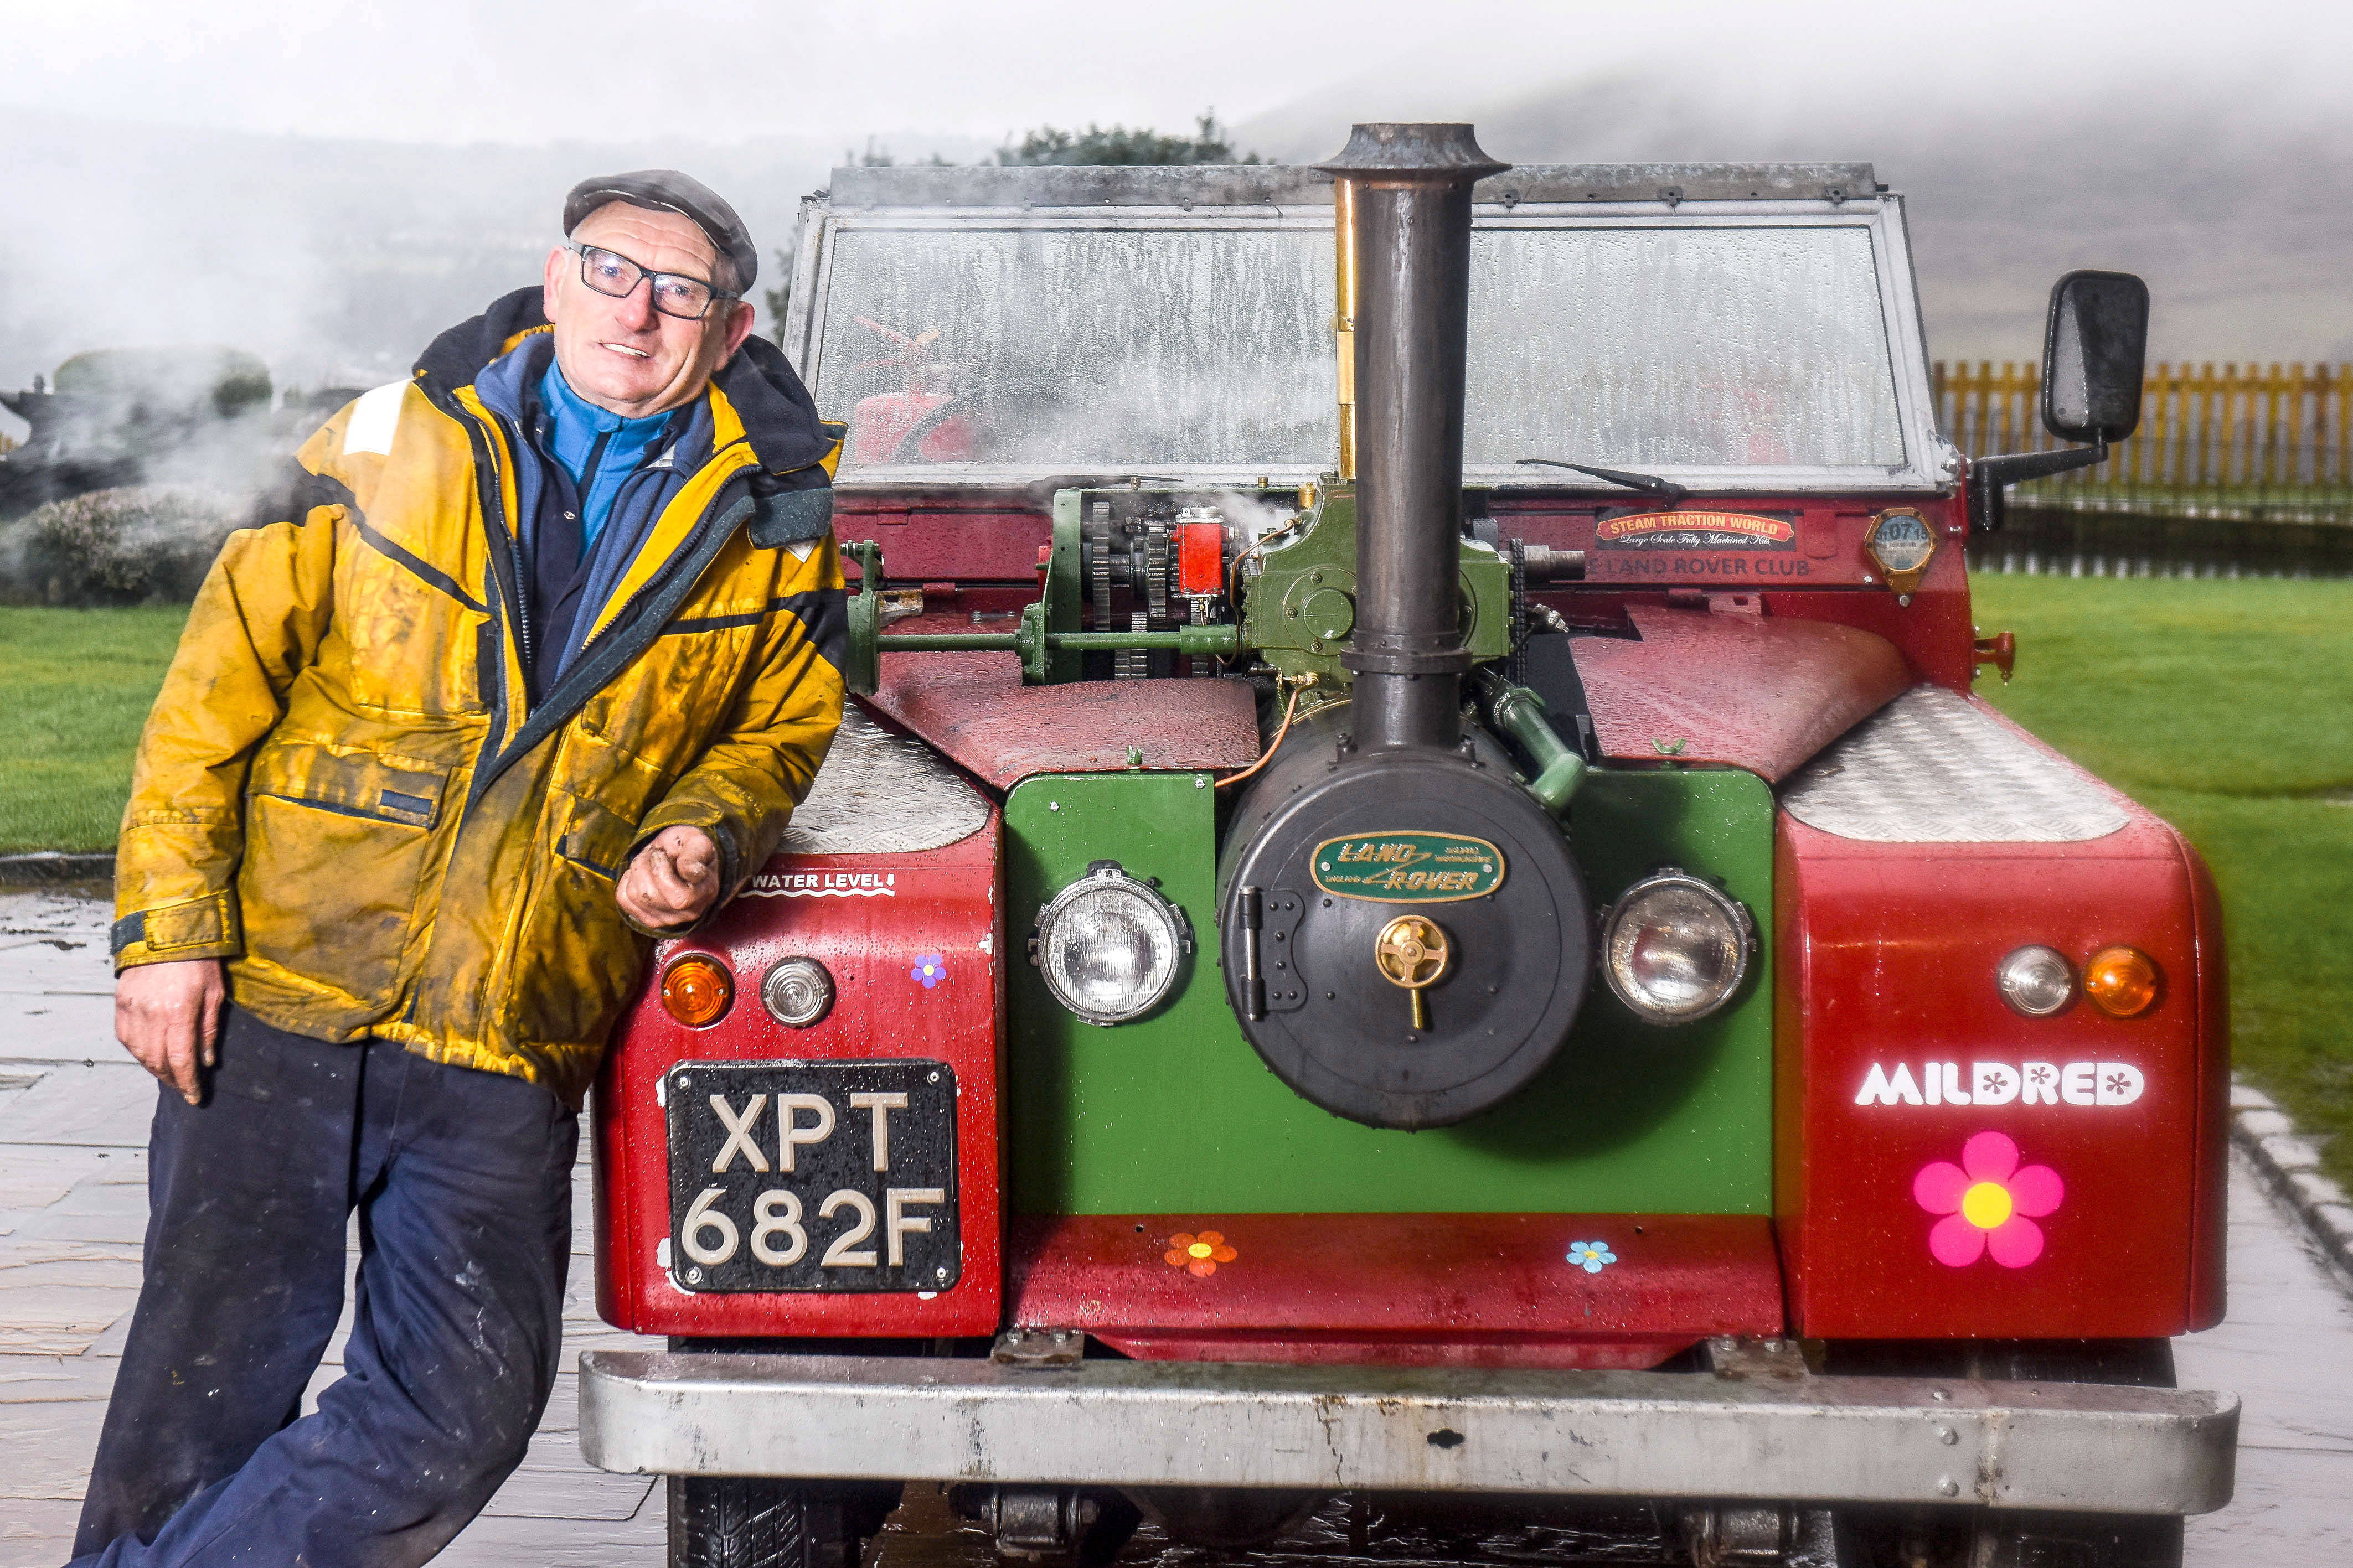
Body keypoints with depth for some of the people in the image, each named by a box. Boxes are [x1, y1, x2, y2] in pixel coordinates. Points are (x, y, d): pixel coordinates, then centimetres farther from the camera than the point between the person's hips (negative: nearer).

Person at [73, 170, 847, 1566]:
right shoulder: (389, 446, 1)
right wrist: (168, 923, -4)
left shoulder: (771, 528, 3)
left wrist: (701, 838, -5)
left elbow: (778, 730, 17)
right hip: (277, 995, -1)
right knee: (209, 1388, 3)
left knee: (459, 1419, -3)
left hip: (509, 1049, 2)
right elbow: (221, 685, 2)